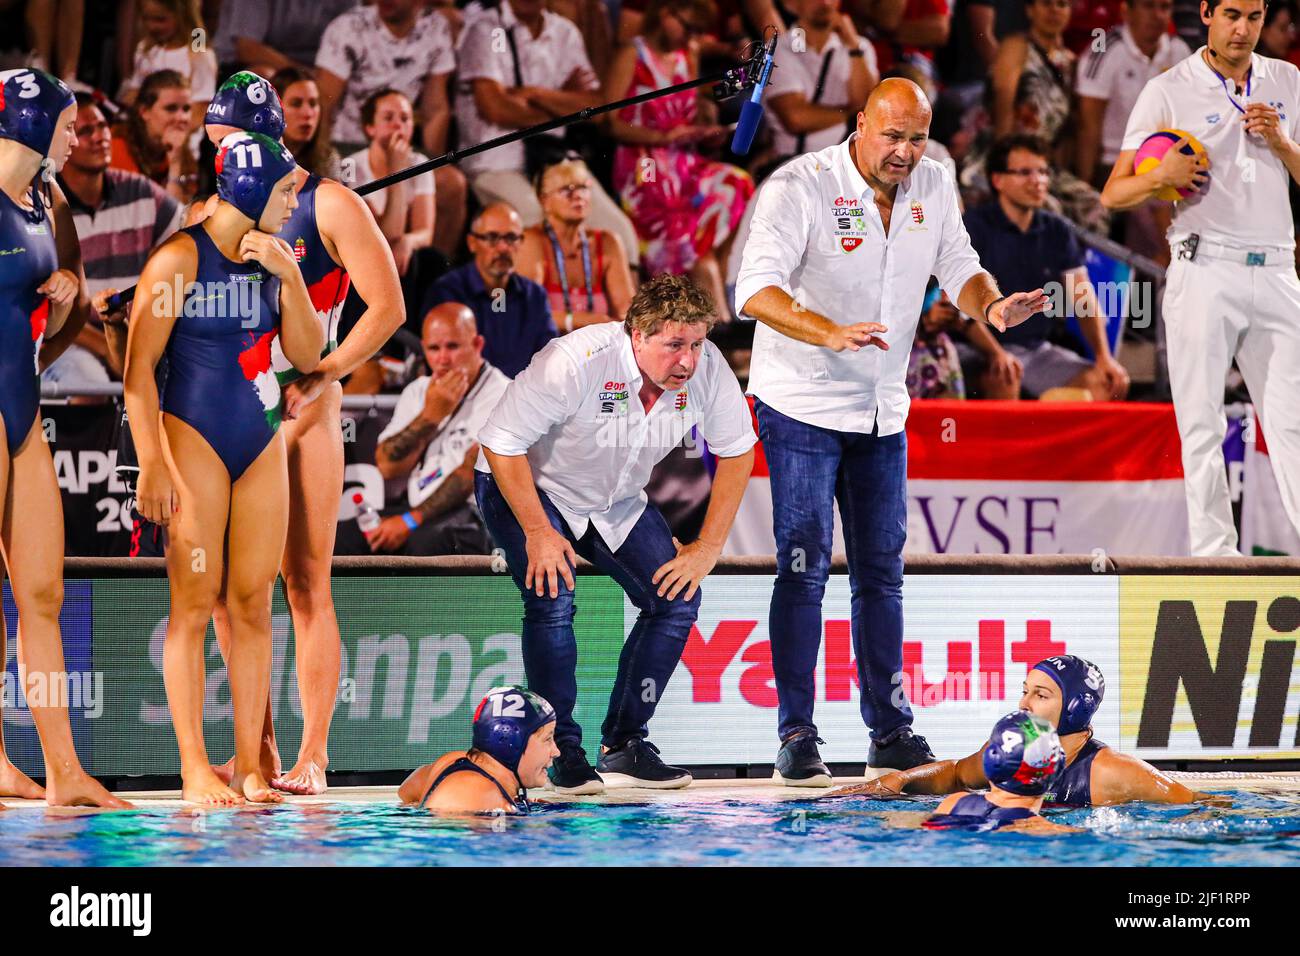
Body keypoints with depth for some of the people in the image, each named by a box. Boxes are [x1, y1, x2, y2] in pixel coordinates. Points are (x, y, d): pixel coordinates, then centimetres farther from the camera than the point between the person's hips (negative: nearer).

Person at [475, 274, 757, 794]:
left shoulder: (707, 368, -21)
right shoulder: (575, 362, -36)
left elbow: (737, 452, -5)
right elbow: (501, 443, -27)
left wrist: (708, 547, -9)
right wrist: (538, 534, -27)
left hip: (615, 500, 5)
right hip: (524, 488, -5)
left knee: (676, 597, -10)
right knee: (552, 602, -26)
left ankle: (623, 746, -2)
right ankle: (562, 751, -15)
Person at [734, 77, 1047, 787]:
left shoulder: (932, 186, 2)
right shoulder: (800, 187, -17)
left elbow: (958, 269, 6)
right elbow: (755, 289, -26)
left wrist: (991, 307, -18)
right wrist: (829, 333, -42)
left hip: (882, 409, 6)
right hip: (801, 405, -5)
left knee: (881, 569, 8)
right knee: (805, 567, -8)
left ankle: (889, 728, 14)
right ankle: (796, 736, -5)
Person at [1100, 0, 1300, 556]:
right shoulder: (1168, 92, 4)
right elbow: (1113, 195, 3)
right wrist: (1159, 178, -17)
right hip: (1205, 272, -2)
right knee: (1202, 425, -4)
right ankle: (1212, 553, 0)